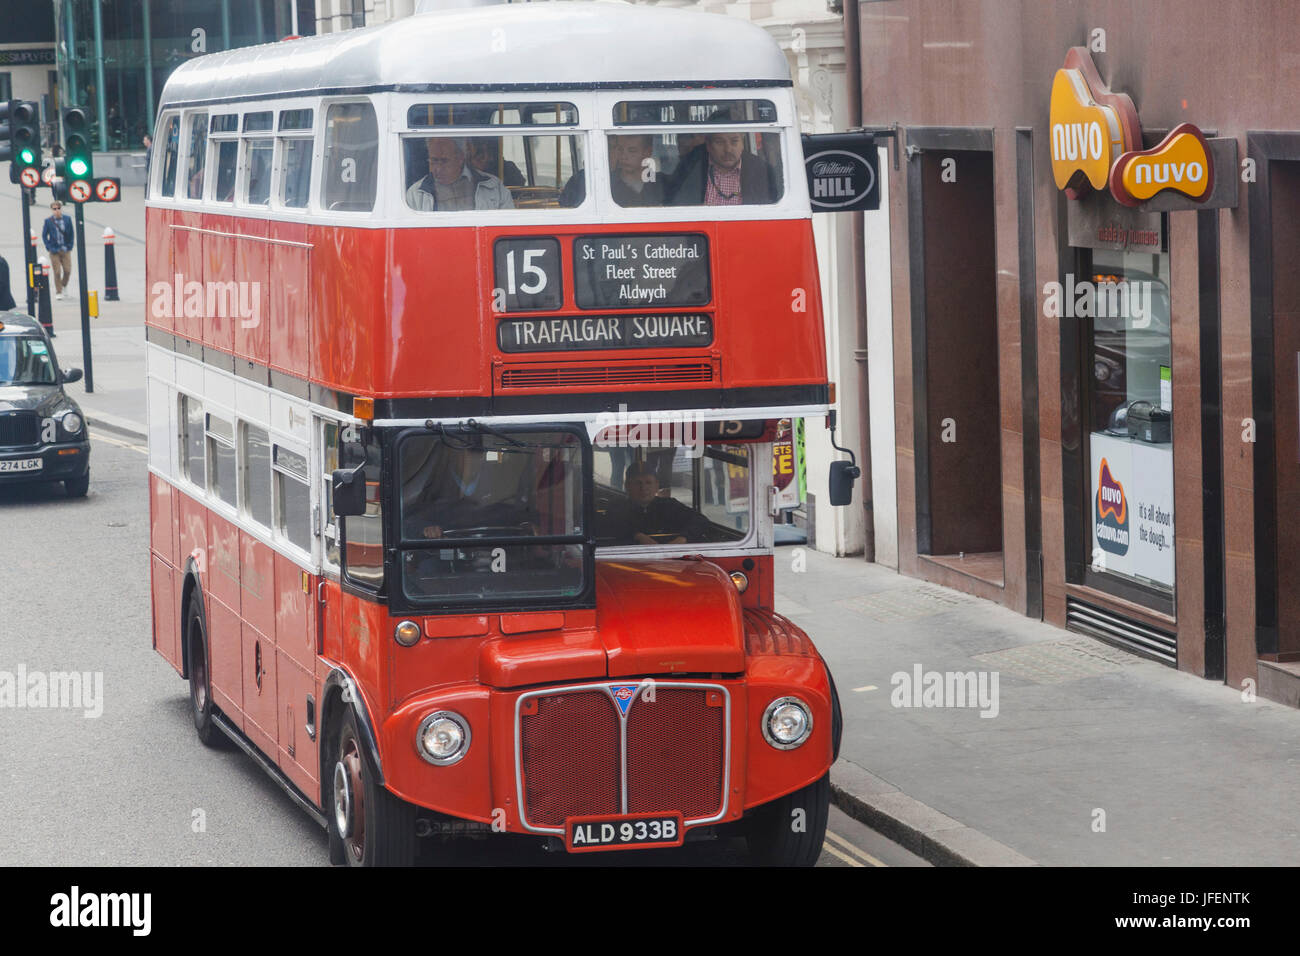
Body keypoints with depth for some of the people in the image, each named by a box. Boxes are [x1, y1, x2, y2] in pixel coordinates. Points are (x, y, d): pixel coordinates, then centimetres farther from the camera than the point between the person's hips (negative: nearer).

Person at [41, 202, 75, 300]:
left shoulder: (67, 219, 1)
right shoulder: (48, 221, -3)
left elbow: (71, 234, 7)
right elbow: (44, 236, 2)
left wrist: (69, 247, -1)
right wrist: (49, 248, -6)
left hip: (65, 250, 2)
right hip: (54, 251, -2)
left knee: (67, 270, 0)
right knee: (57, 272, -2)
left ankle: (63, 286, 28)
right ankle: (58, 291, 9)